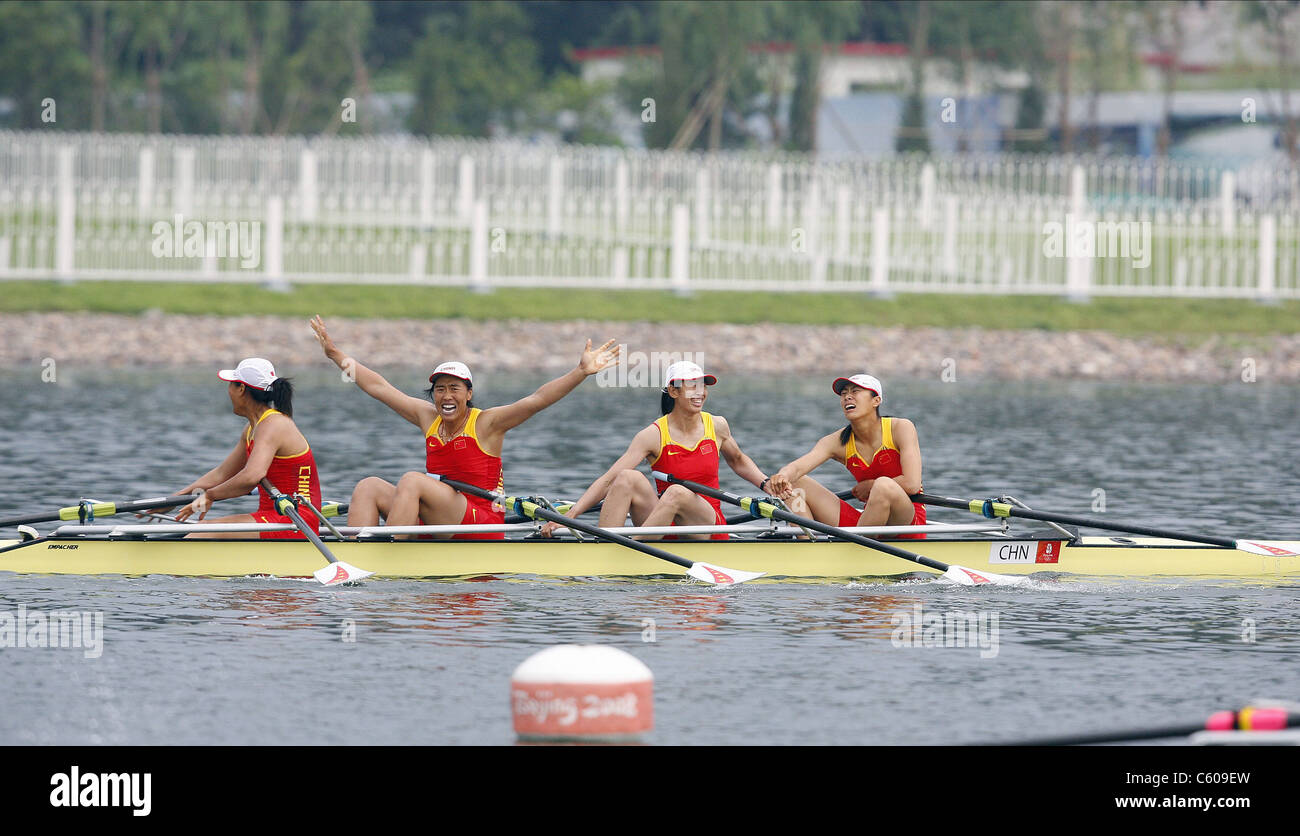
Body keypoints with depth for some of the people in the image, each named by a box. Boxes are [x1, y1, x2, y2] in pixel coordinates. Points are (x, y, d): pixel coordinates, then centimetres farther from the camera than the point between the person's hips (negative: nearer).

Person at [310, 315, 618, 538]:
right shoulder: (428, 418, 13)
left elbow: (537, 399, -13)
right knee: (369, 487, -6)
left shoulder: (486, 423, -3)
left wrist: (581, 372, -25)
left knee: (412, 481, -28)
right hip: (434, 527, 7)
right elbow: (378, 387, 20)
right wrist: (336, 355, 22)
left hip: (482, 528, -7)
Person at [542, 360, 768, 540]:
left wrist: (766, 484, 13)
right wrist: (569, 516, -24)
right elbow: (608, 480, -13)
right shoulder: (654, 436, -6)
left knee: (678, 493, -33)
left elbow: (737, 461, 29)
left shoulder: (717, 426, 5)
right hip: (665, 529, 0)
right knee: (628, 478, -26)